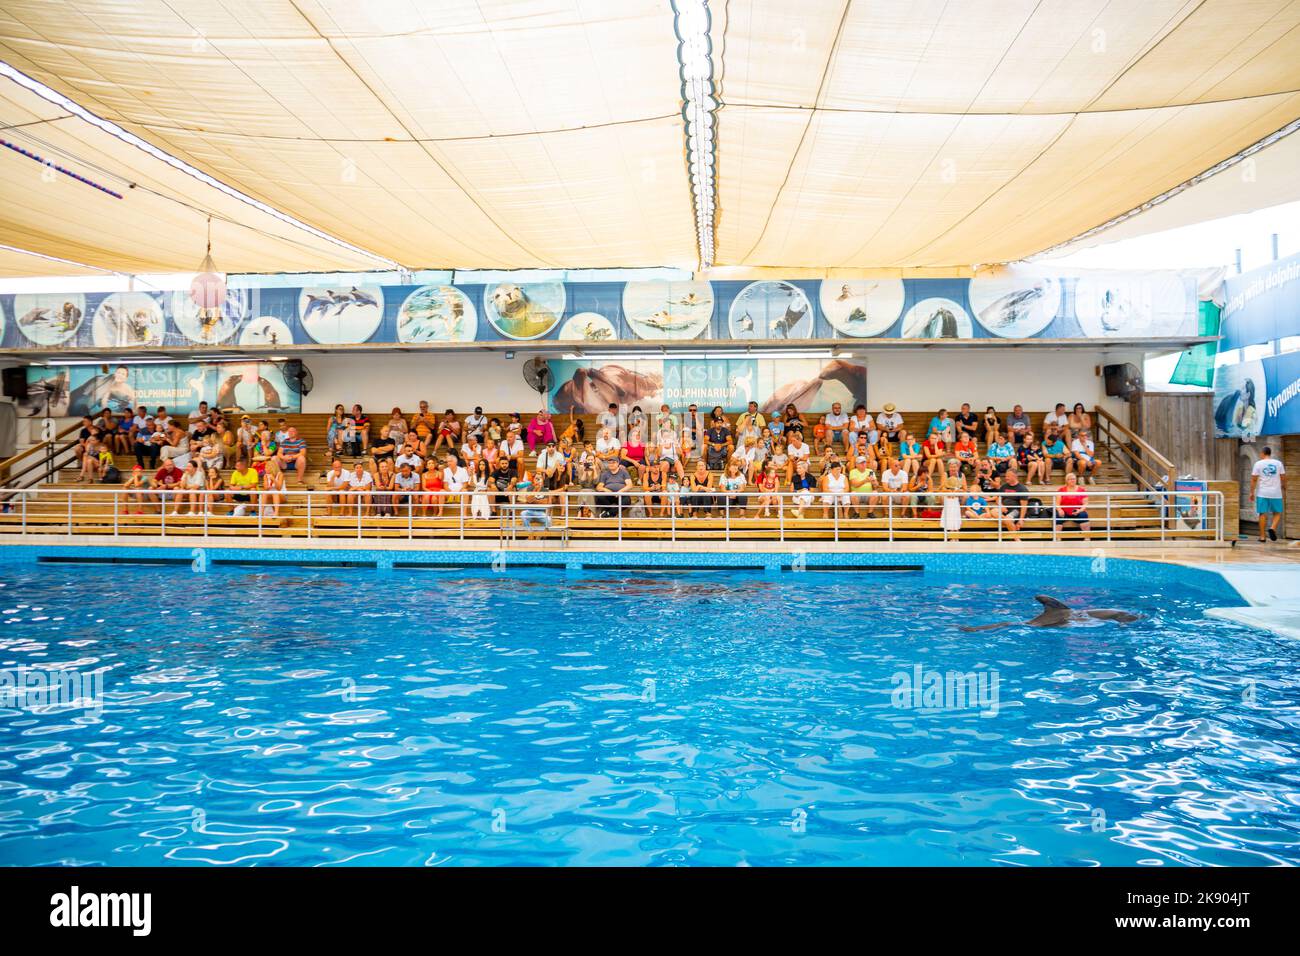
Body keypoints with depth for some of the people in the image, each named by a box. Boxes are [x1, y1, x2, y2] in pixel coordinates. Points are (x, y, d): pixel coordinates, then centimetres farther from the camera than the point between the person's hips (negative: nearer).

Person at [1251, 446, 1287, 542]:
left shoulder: (1258, 464, -2)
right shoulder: (1278, 463, 4)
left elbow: (1253, 479, -4)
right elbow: (1283, 478, 5)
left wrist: (1252, 492, 2)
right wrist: (1284, 491, 18)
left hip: (1262, 494, -1)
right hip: (1276, 493, 1)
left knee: (1263, 514, 4)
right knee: (1277, 513, 13)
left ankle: (1262, 536, 4)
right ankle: (1272, 528, -12)